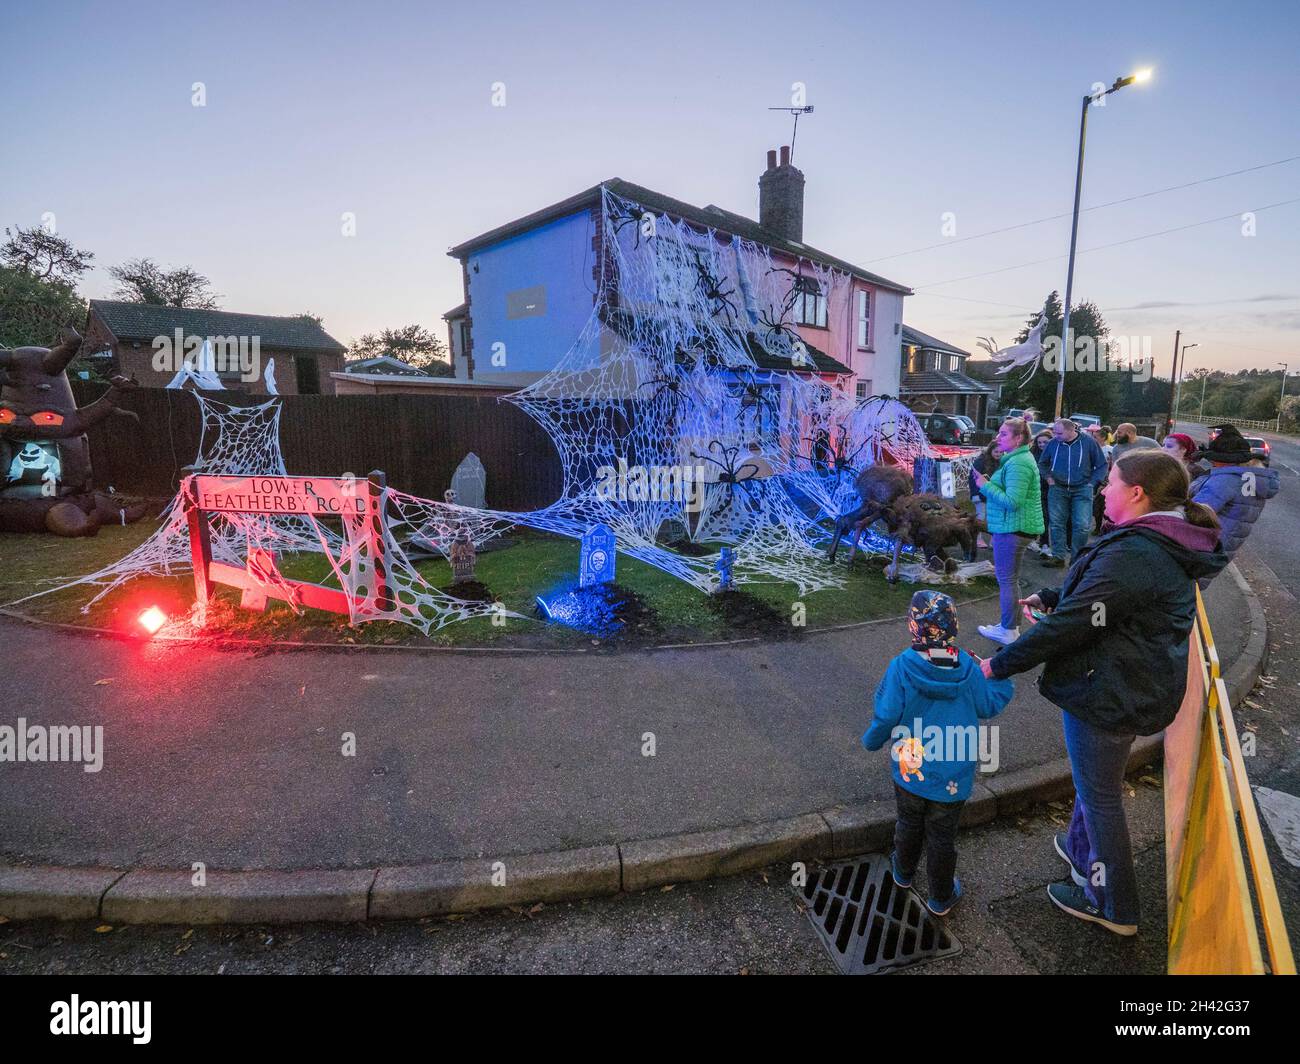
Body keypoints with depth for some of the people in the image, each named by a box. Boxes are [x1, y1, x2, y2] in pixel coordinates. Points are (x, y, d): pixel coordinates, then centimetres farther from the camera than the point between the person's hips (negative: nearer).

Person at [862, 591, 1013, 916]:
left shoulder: (901, 667, -21)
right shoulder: (968, 669, -14)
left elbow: (885, 715, -16)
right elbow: (991, 704, -1)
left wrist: (871, 740, 3)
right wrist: (1002, 678, 17)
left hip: (909, 770, 0)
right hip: (952, 776, 0)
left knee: (909, 823, 24)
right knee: (942, 836, 17)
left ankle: (903, 872, 48)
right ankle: (941, 898, 35)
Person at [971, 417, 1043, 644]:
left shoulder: (1017, 464, -20)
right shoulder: (1016, 459, 15)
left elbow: (1012, 501, -26)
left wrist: (986, 486, -18)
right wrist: (988, 484, 8)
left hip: (1013, 529, -11)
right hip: (1013, 527, 11)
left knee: (1007, 580, -2)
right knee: (1009, 579, 19)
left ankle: (1008, 631, 7)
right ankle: (1011, 624, 30)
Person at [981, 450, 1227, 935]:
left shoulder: (1132, 556, -30)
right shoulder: (1170, 548, 3)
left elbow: (1069, 626, -28)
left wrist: (1000, 664, -19)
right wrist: (1050, 597, 19)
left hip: (1106, 696, -9)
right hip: (1144, 687, 9)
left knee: (1099, 795, 10)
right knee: (1094, 782, 28)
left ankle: (1112, 907, 30)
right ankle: (1082, 850, 50)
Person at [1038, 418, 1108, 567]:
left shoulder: (1088, 442, -8)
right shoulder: (1053, 443, -3)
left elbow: (1102, 465, 3)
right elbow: (1042, 463, 15)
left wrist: (1092, 483, -4)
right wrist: (1048, 477, 1)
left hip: (1082, 489, -2)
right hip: (1058, 488, 2)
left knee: (1082, 525, -4)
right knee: (1056, 523, 4)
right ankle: (1058, 556, 13)